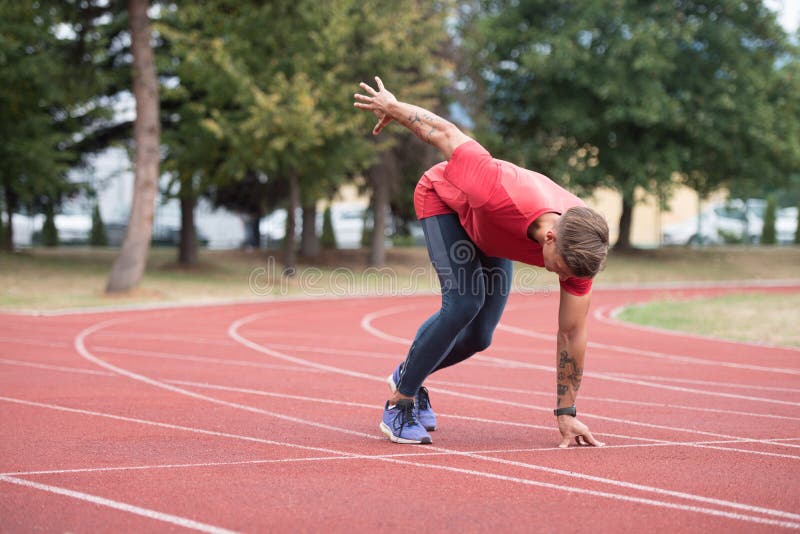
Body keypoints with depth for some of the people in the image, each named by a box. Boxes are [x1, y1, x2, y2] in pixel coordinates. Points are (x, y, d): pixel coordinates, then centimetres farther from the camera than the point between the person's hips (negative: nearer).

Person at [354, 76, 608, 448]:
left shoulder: (581, 248, -32)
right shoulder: (504, 194, -47)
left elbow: (571, 335, -22)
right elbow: (446, 134, -32)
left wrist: (566, 414, -18)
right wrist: (392, 106, -14)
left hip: (491, 238, 5)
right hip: (443, 198, -5)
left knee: (479, 337, -1)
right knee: (463, 304, -25)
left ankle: (409, 375, 28)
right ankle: (399, 404, -9)